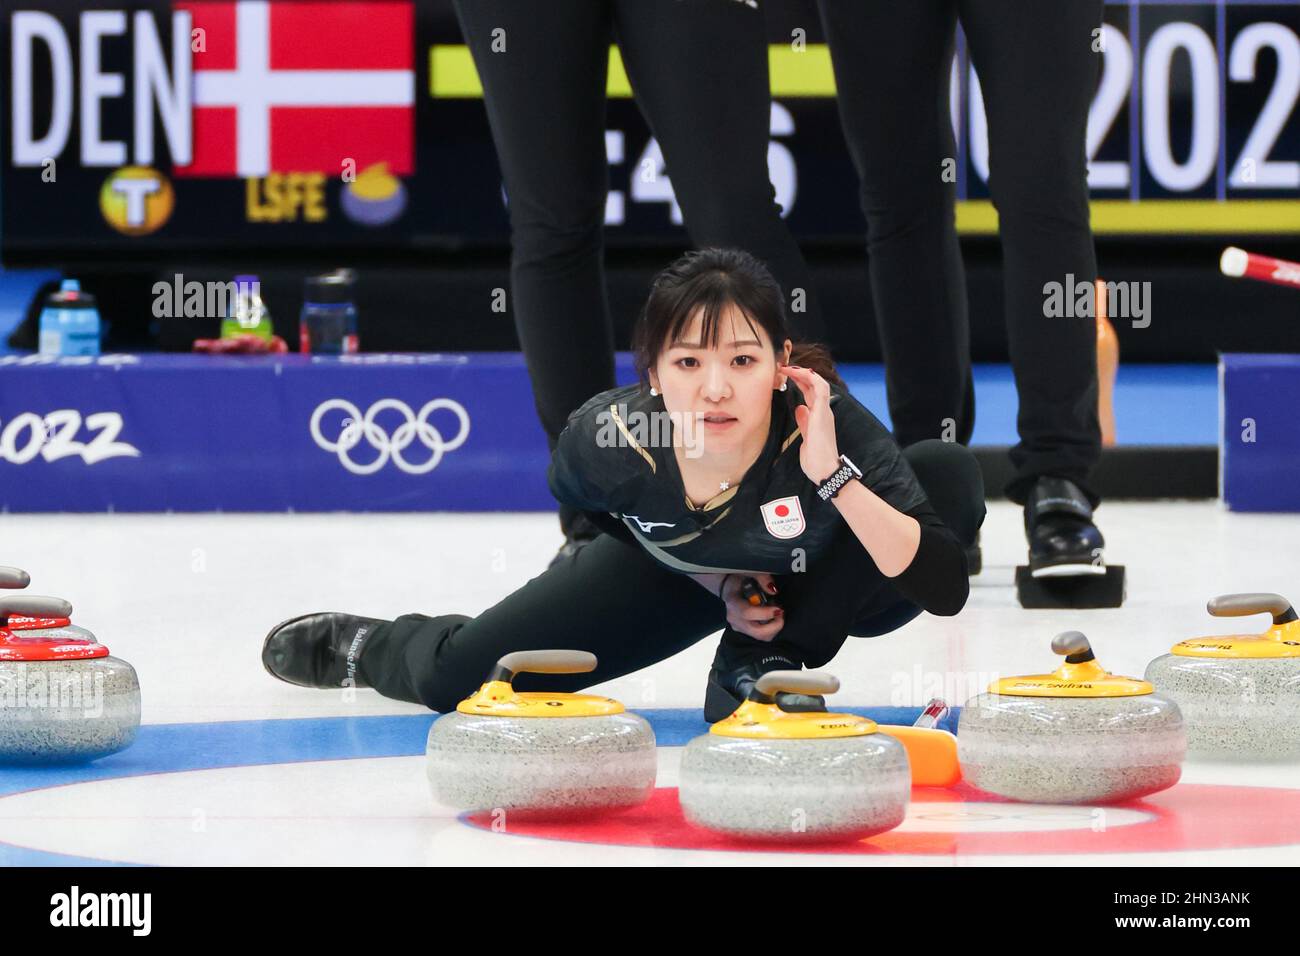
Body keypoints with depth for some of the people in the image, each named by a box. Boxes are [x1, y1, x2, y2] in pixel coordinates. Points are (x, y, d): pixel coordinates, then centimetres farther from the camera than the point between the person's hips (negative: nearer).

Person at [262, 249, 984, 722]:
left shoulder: (827, 424, -41)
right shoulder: (606, 438, -33)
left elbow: (945, 589, -43)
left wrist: (836, 475, -52)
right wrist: (721, 588, -7)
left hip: (821, 582, -2)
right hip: (686, 569, 2)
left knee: (950, 472, -33)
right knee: (454, 679, -5)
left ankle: (760, 666, -10)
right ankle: (371, 646, 39)